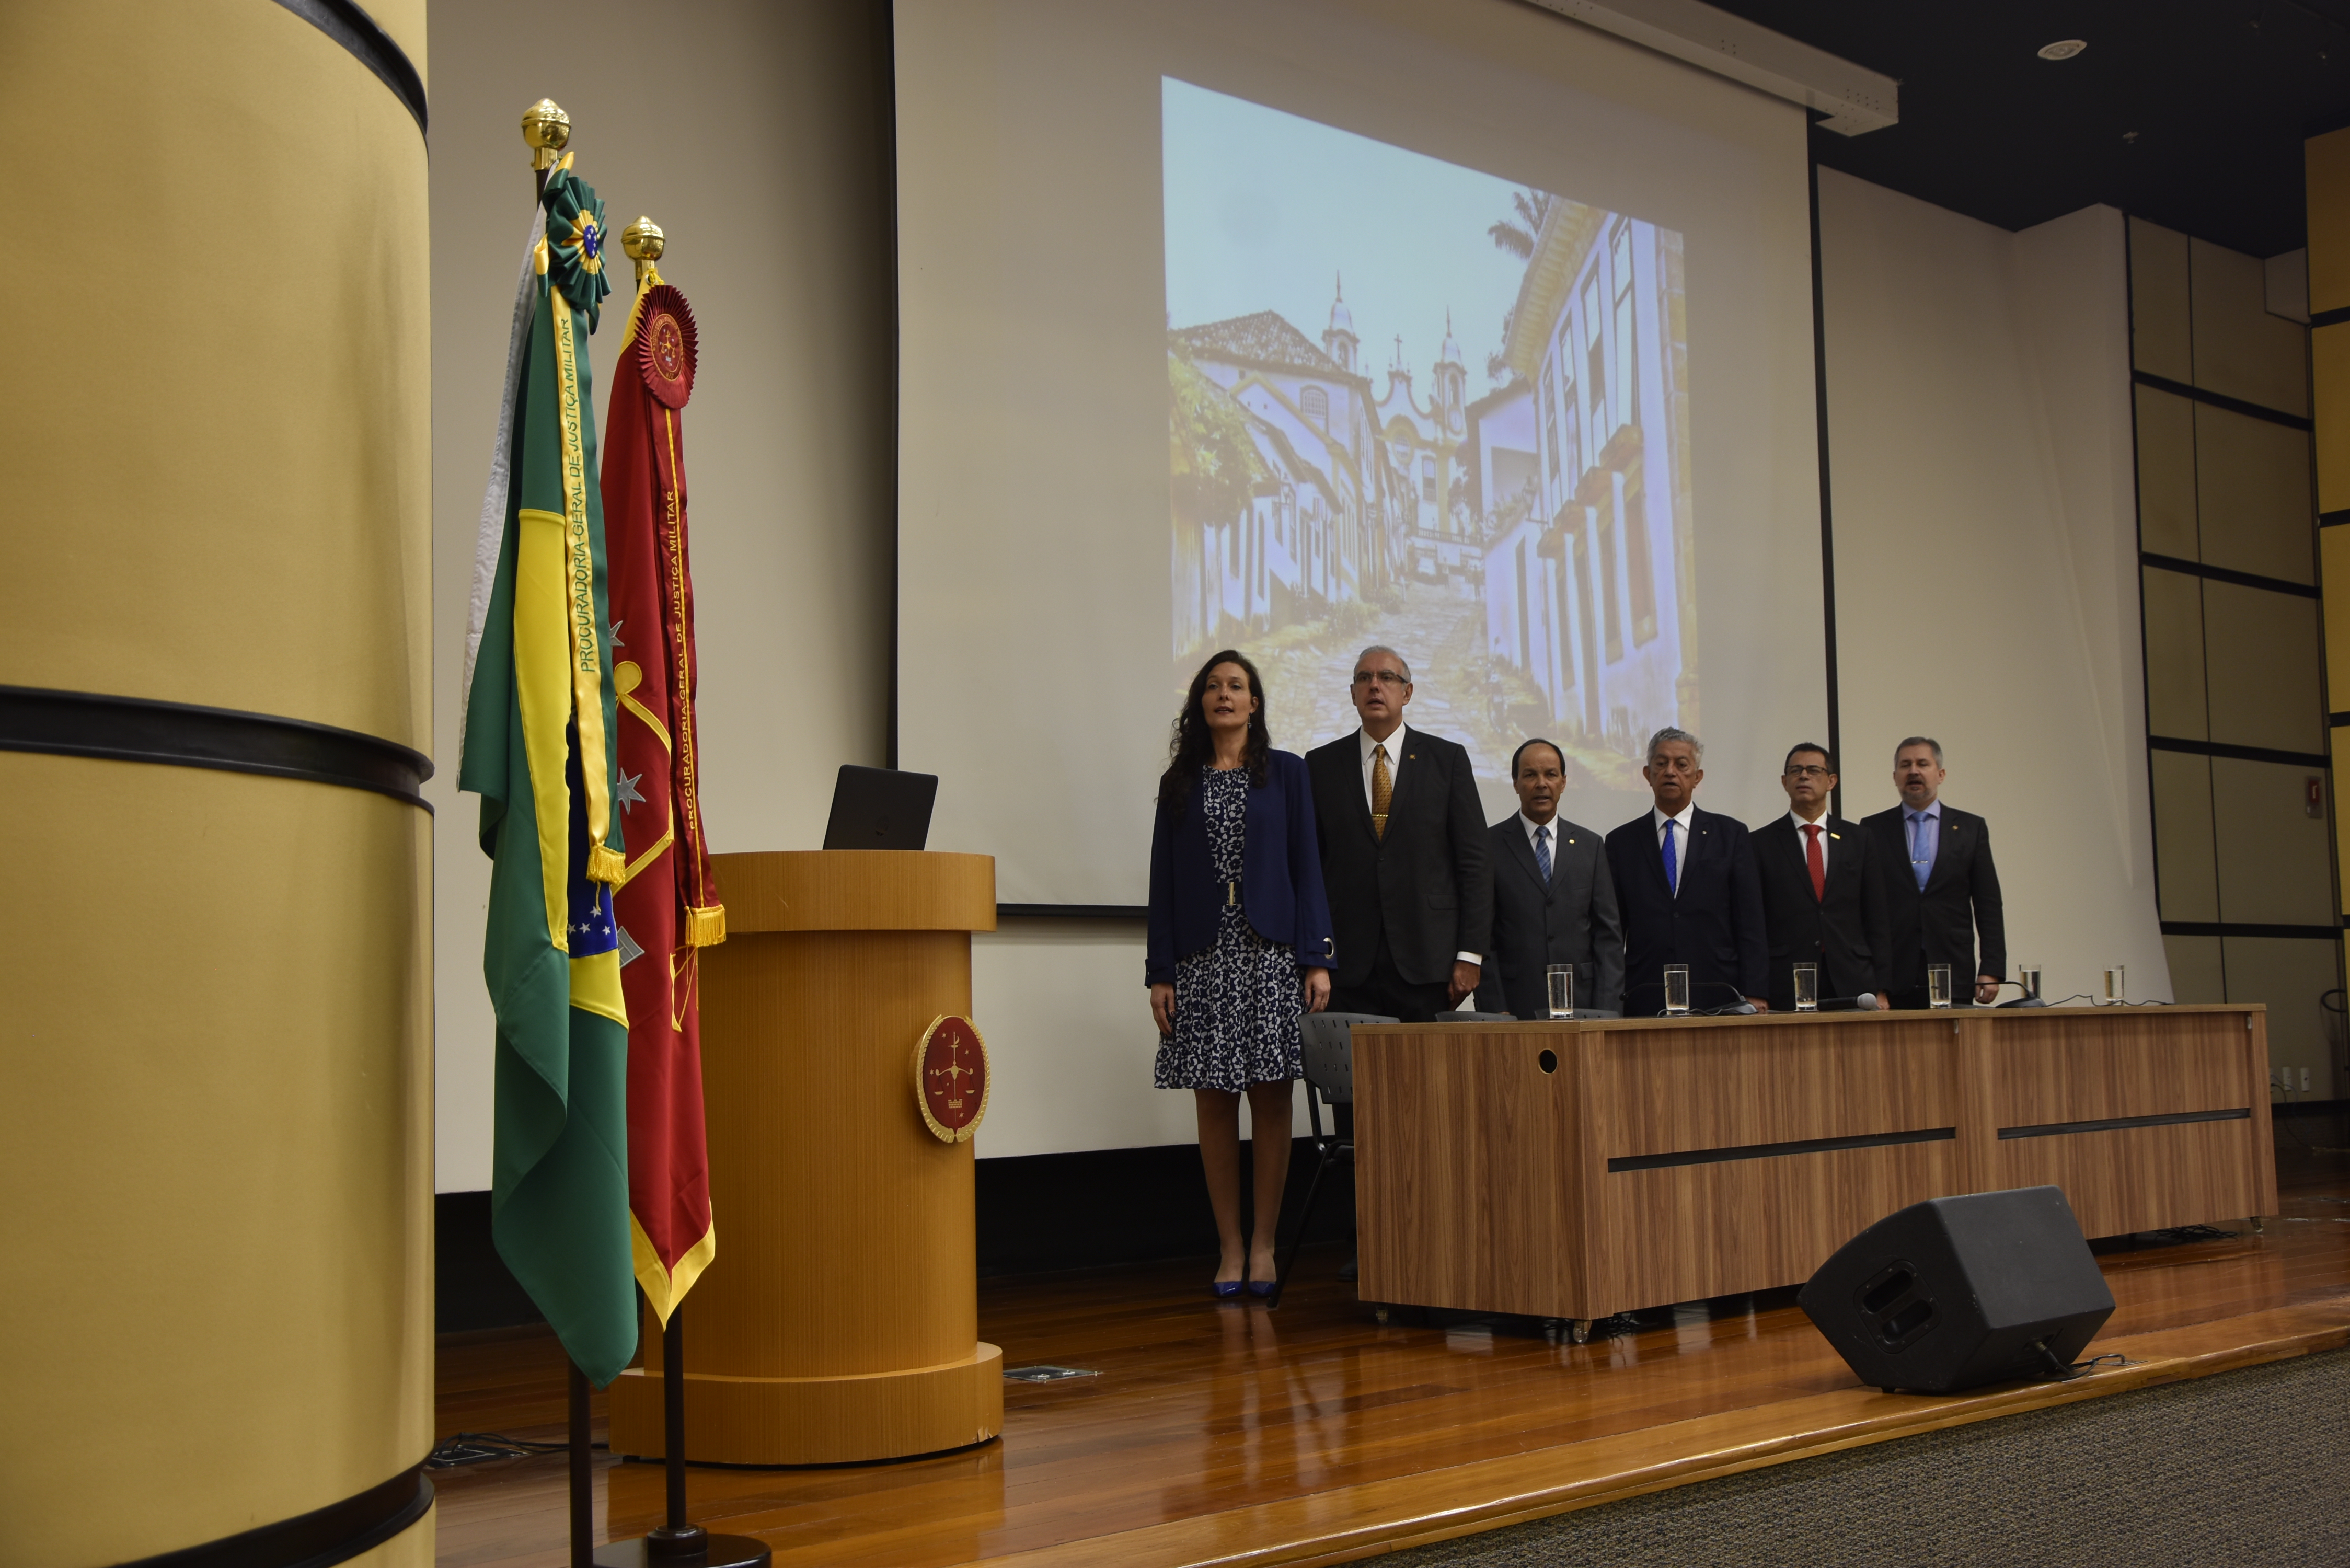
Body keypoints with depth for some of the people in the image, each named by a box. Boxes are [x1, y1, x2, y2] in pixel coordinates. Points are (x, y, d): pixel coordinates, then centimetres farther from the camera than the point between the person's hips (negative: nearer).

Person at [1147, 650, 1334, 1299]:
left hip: (1269, 953, -1)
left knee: (1270, 1098, -2)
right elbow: (1164, 881, 10)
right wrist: (1160, 971, 2)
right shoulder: (1180, 783, 13)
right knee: (1213, 1101, 1)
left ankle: (1263, 1245, 6)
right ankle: (1229, 1249, 7)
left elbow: (1306, 866, 4)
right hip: (1202, 958, 1)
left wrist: (1316, 959, -5)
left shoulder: (1286, 772, 9)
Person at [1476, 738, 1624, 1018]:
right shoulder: (1489, 845, 3)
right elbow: (1481, 937, 0)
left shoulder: (1590, 845, 12)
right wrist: (1495, 1011, -8)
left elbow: (1609, 934, 9)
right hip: (1515, 1008, -2)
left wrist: (1607, 1010, -1)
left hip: (1582, 1005, 2)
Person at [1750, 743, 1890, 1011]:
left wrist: (1881, 991, 2)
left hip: (1853, 986, 2)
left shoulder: (1859, 841, 12)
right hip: (1786, 988, -2)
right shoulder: (1761, 843, 6)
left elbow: (1878, 919, 10)